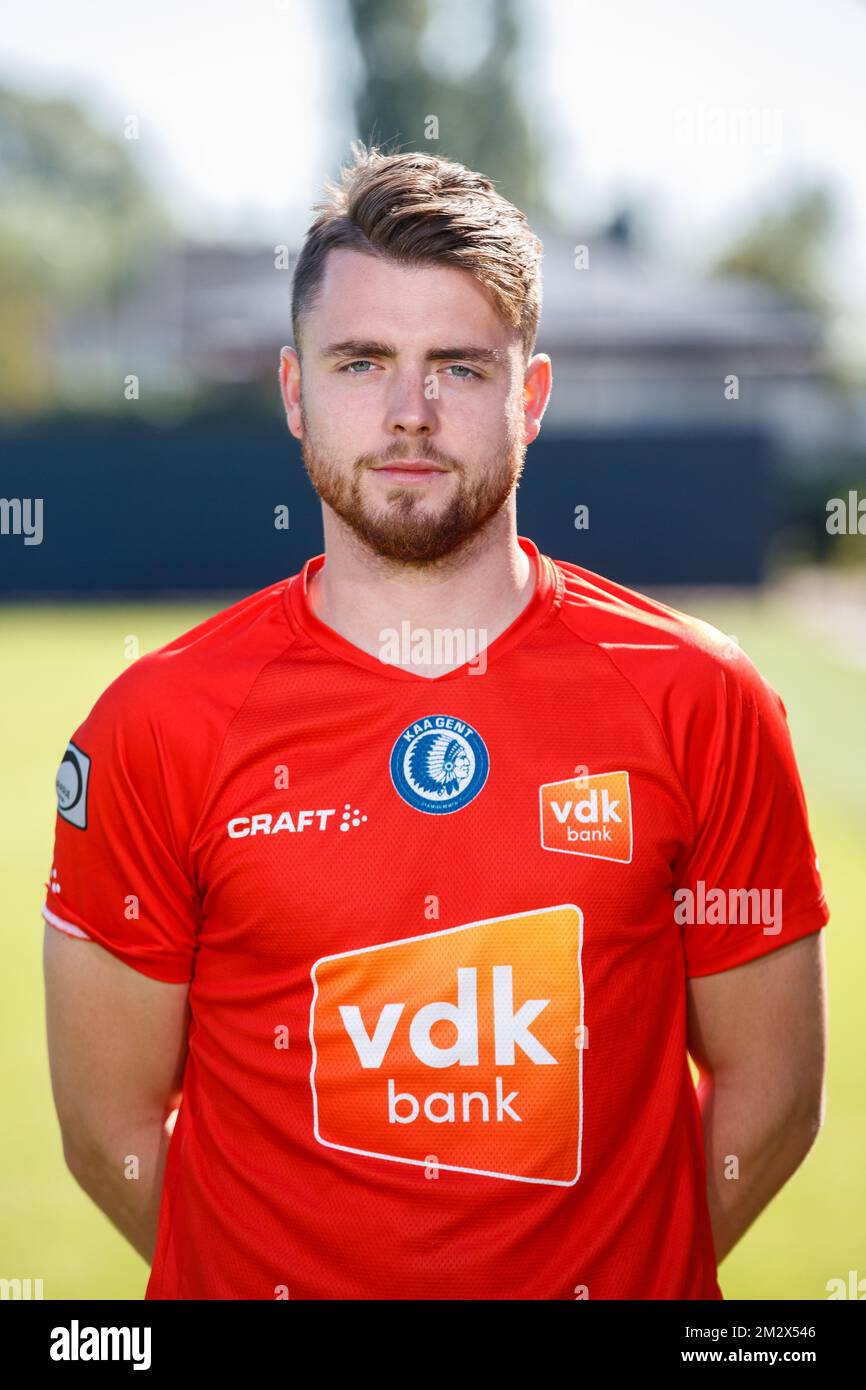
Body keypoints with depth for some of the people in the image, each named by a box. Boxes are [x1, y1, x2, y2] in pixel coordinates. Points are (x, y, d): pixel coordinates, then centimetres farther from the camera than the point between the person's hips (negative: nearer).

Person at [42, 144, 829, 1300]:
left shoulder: (702, 705, -7)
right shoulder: (155, 728, -8)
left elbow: (768, 1096, -1)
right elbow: (113, 1125, -4)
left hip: (619, 1284, 1)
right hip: (252, 1284, 0)